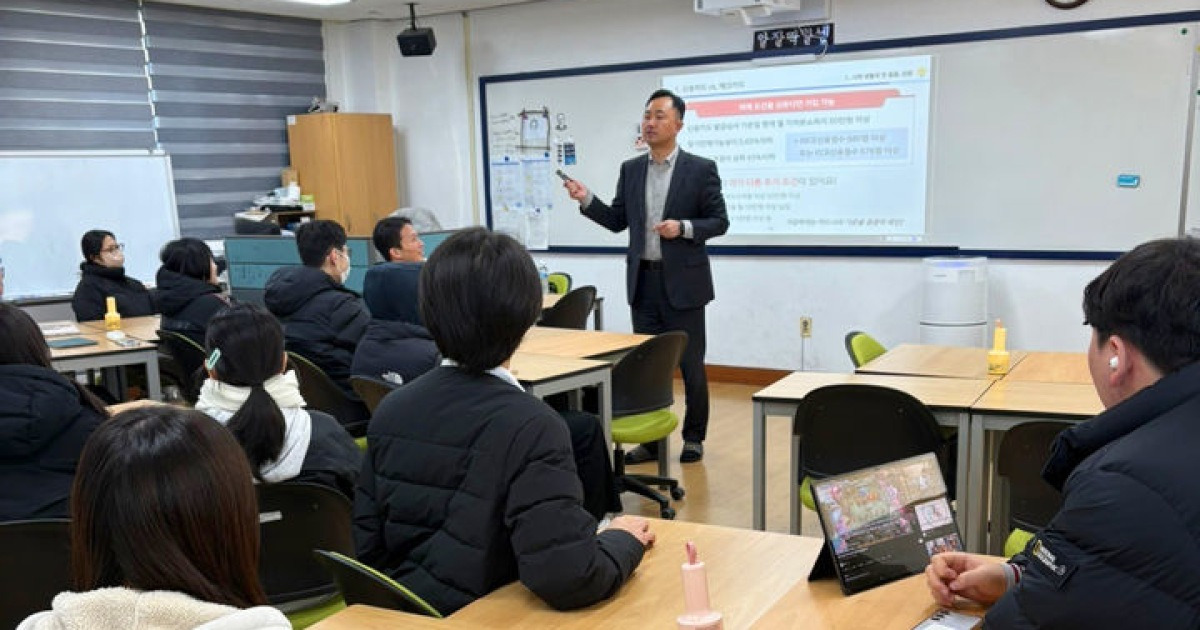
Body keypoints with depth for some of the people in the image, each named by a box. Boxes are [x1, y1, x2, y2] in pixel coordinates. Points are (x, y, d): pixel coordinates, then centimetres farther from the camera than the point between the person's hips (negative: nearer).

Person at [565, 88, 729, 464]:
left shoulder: (700, 169, -4)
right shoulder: (631, 170, 8)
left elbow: (719, 221, -3)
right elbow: (617, 221, 10)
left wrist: (684, 228, -19)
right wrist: (586, 200, -5)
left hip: (683, 281, -4)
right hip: (643, 281, 4)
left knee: (690, 364, 5)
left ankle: (693, 438, 20)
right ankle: (651, 438, 21)